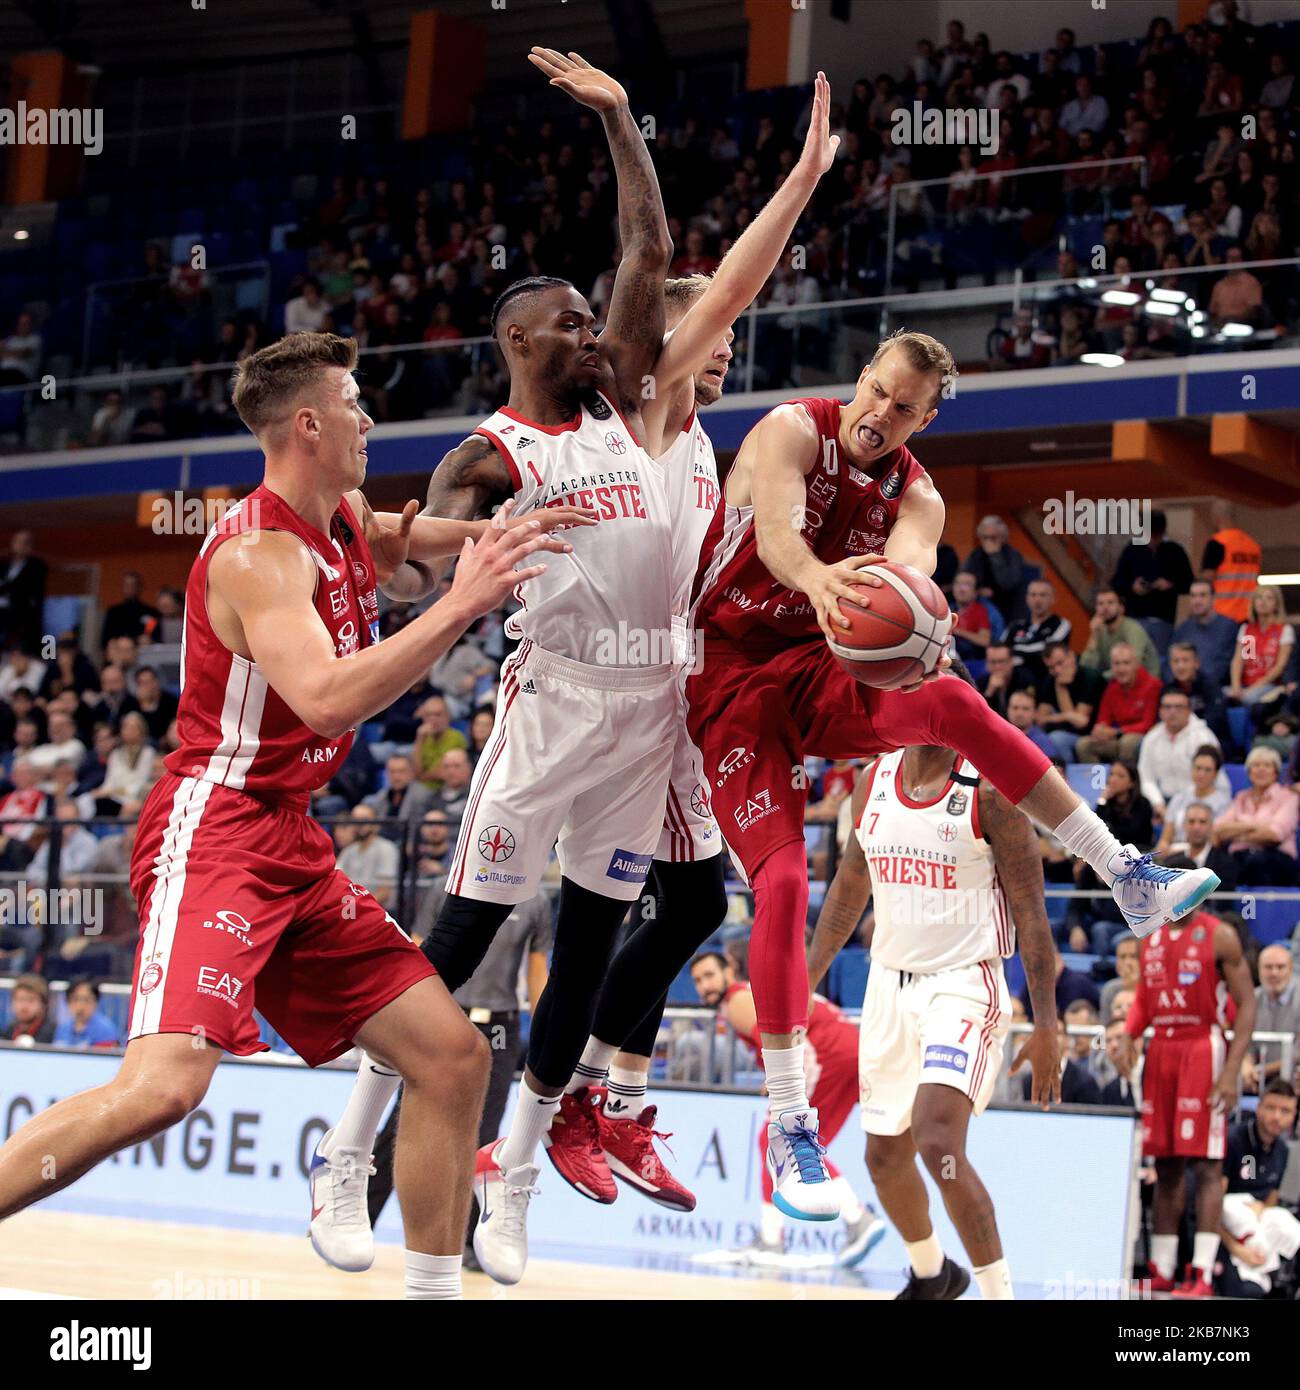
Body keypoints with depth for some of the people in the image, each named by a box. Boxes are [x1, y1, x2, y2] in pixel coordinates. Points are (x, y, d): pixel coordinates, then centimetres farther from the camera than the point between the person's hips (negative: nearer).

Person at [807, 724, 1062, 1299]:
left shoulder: (990, 792, -12)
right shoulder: (872, 782, 5)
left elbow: (1031, 913, -11)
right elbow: (849, 885, 18)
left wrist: (1046, 1026, -16)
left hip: (964, 986, -6)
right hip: (889, 986, 6)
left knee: (939, 1143, -24)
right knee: (885, 1156, 14)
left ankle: (999, 1292, -13)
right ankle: (931, 1273, 40)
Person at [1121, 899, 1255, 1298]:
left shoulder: (1218, 936, -5)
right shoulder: (1152, 938, 14)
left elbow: (1246, 1004, -8)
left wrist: (1232, 1070, -16)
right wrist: (1129, 1036, 2)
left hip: (1203, 1050, -6)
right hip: (1160, 1050, 6)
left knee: (1206, 1165, -9)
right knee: (1166, 1167, 8)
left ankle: (1201, 1273, -11)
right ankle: (1161, 1271, 13)